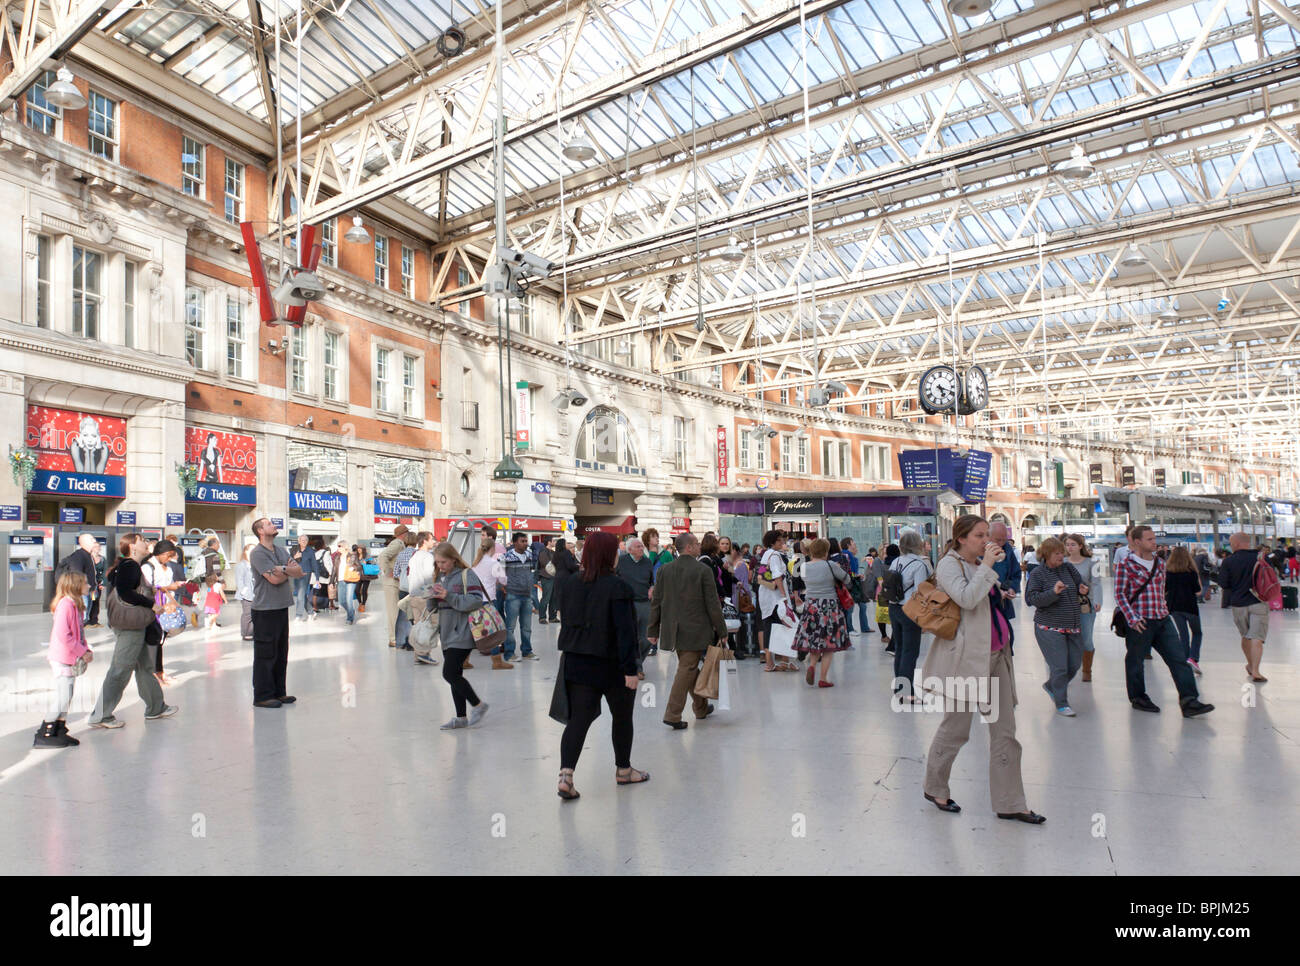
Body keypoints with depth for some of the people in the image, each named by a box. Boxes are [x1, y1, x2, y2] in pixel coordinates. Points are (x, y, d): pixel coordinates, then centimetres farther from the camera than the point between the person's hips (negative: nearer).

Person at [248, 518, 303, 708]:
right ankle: (262, 696, 6)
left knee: (281, 653, 13)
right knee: (265, 654, -2)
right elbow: (274, 579, -18)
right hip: (265, 609, -8)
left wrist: (283, 569, -13)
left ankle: (279, 692, 22)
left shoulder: (282, 551, 15)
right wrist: (290, 571, -3)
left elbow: (299, 570, 5)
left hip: (282, 607, 8)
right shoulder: (257, 553, -9)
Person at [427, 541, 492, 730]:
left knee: (450, 674, -11)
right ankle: (461, 718, 21)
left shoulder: (466, 575, -10)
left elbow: (476, 601, -21)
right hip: (446, 633, 8)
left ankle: (478, 705, 7)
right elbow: (436, 604, 20)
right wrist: (433, 596, -3)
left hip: (461, 634, -8)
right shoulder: (440, 577, 14)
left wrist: (449, 596, -23)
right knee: (455, 675, 12)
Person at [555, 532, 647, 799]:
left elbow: (565, 624, 11)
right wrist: (630, 668, -17)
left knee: (578, 719, 5)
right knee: (622, 717, 16)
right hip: (611, 666, -4)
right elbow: (625, 631, -19)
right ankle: (623, 770, 31)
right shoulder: (617, 587, -17)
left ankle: (566, 774, -10)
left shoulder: (570, 586, 3)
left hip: (576, 664, 5)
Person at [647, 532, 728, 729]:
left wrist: (653, 630, 10)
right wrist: (722, 631, -1)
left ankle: (701, 707, 33)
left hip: (673, 629, 5)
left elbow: (656, 602, 3)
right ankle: (672, 715, 0)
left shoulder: (664, 570, 2)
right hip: (695, 630, -5)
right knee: (687, 670, 1)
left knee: (689, 667, 19)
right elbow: (713, 604, -10)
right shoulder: (703, 571, -11)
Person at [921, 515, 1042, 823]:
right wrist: (986, 565, -20)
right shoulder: (949, 564, -9)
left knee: (1005, 730, 7)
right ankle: (935, 789, 23)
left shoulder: (980, 564, 15)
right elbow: (967, 598, -27)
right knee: (955, 727, 4)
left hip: (995, 655, 8)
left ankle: (1010, 803, 16)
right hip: (966, 656, -8)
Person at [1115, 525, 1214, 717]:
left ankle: (1189, 701, 0)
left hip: (1163, 620, 6)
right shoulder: (1126, 566, -9)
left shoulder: (1160, 563, 11)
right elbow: (1120, 595, -9)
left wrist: (1163, 609, 16)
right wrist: (1133, 618, -16)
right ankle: (1138, 698, 24)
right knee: (1135, 661, 8)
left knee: (1179, 659, -1)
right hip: (1140, 622, -6)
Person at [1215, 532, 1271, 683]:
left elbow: (1223, 584, -6)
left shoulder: (1229, 561, -7)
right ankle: (1255, 670, -13)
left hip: (1238, 604, 0)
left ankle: (1250, 665, 32)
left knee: (1245, 636, 18)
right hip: (1259, 602, 0)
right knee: (1257, 637, -4)